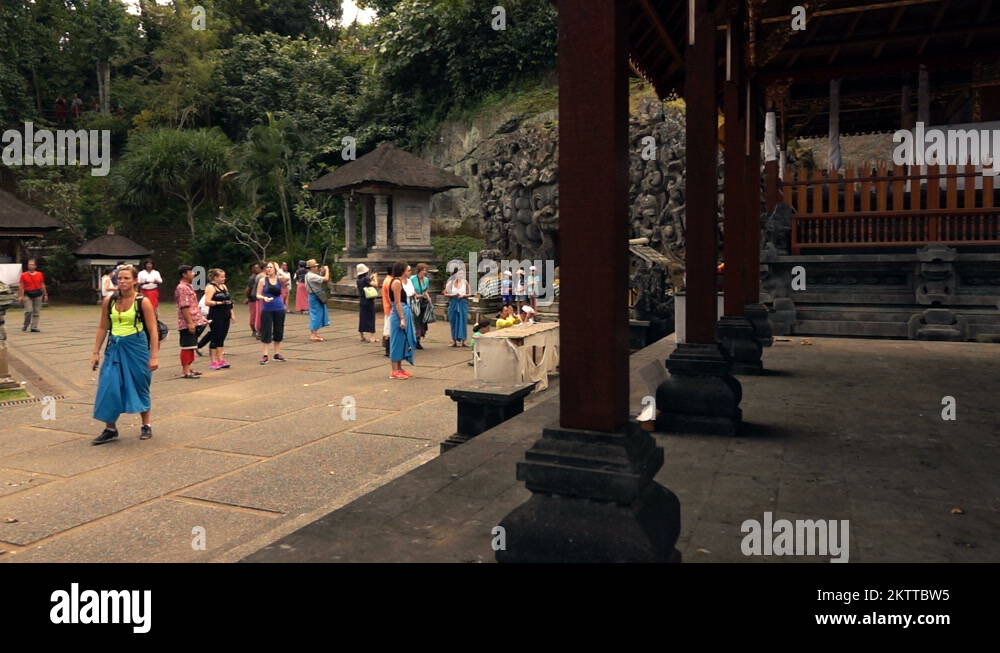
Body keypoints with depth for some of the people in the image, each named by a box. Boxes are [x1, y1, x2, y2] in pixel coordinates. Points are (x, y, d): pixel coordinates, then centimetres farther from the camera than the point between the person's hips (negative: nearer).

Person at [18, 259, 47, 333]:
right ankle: (25, 325, 10)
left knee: (36, 312, 2)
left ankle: (34, 327, 6)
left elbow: (42, 285, 11)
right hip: (28, 295, -2)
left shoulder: (40, 274, 7)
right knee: (28, 311, -11)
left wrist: (45, 295, 9)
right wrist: (20, 296, -5)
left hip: (38, 294, 2)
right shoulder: (24, 275, 1)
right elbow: (21, 286, 1)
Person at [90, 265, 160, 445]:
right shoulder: (109, 301, 3)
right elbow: (103, 327, 11)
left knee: (140, 387, 7)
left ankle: (146, 426, 22)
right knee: (109, 387, -1)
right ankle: (110, 429, 12)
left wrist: (154, 356, -13)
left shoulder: (143, 302, -8)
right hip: (115, 347, 3)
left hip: (136, 347, -3)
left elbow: (153, 330, -8)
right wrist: (96, 352, 8)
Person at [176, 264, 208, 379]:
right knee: (187, 347, -4)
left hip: (193, 322, 10)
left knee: (191, 347, 14)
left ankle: (188, 369, 22)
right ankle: (185, 371, 0)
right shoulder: (182, 288, -15)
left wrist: (199, 319, 22)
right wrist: (190, 323, -23)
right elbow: (184, 307, -21)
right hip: (187, 323, -10)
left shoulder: (188, 287, 16)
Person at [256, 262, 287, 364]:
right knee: (266, 332, -4)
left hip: (279, 309, 2)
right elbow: (258, 295, 2)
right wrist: (264, 298, -18)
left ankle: (277, 354, 19)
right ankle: (264, 356, -1)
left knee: (278, 332, 9)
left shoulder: (279, 279, 5)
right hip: (267, 309, -2)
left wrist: (279, 270, -4)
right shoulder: (263, 280, 1)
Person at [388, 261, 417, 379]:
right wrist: (402, 318, -21)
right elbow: (397, 302, -18)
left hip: (406, 313, 9)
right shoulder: (397, 282, -14)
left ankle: (399, 368, 22)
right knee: (397, 341, -4)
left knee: (404, 341, 13)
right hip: (399, 314, -9)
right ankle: (394, 371, 2)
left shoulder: (404, 282, 13)